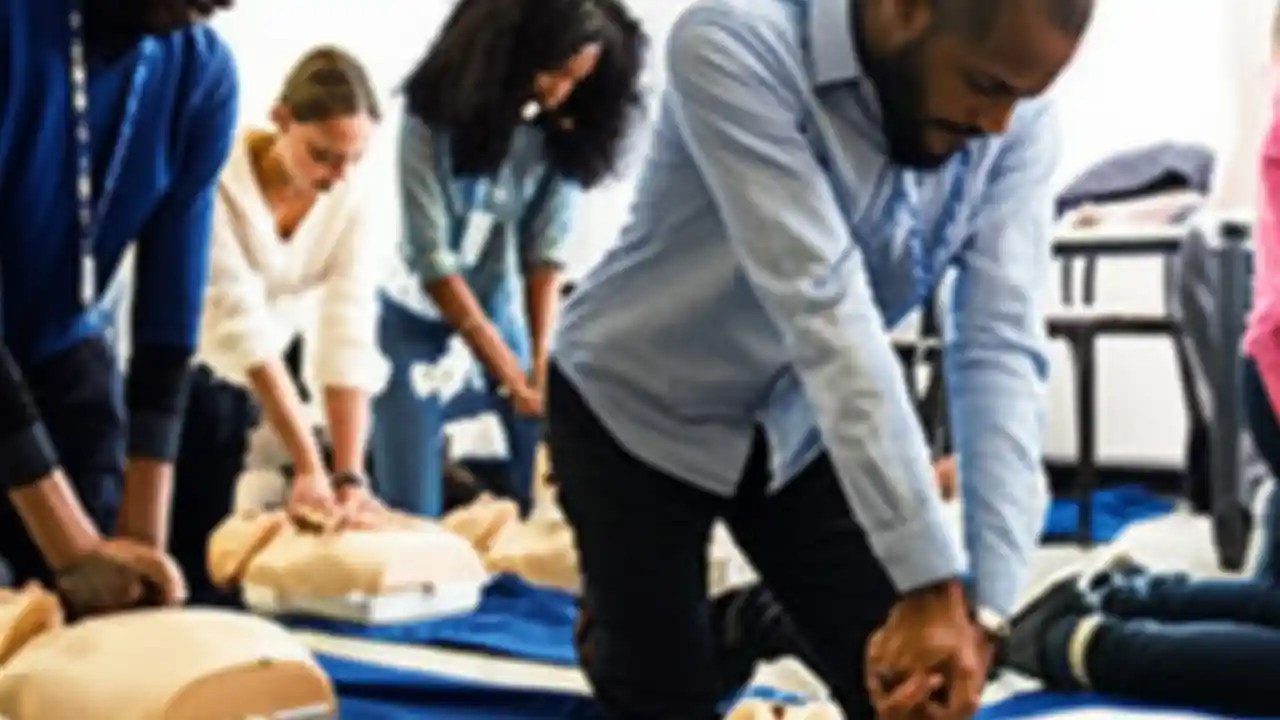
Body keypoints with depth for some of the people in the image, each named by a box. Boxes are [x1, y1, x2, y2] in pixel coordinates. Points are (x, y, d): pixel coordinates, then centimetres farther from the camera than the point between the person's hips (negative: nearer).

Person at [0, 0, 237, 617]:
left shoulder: (203, 70, -13)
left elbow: (171, 310, -13)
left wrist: (144, 535, -17)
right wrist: (68, 541, -33)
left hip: (59, 353, 4)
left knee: (113, 612, 0)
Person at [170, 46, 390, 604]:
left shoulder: (350, 199, -11)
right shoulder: (218, 179, -26)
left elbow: (350, 339, -17)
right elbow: (243, 324, -31)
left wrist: (350, 474, -25)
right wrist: (308, 466, -34)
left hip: (238, 388, 4)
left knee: (210, 558, 3)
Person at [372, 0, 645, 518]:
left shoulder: (563, 134, -9)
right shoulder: (436, 116, -20)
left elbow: (546, 251, -13)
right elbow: (432, 259, -22)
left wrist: (541, 365, -24)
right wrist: (511, 376, -24)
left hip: (503, 313, 3)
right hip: (418, 317, -3)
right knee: (410, 514, -6)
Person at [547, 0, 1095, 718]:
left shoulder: (1017, 123, -17)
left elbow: (1001, 352, -24)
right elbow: (822, 313, -39)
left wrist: (986, 606, -35)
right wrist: (928, 581, -40)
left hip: (803, 426, 4)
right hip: (640, 410, -4)